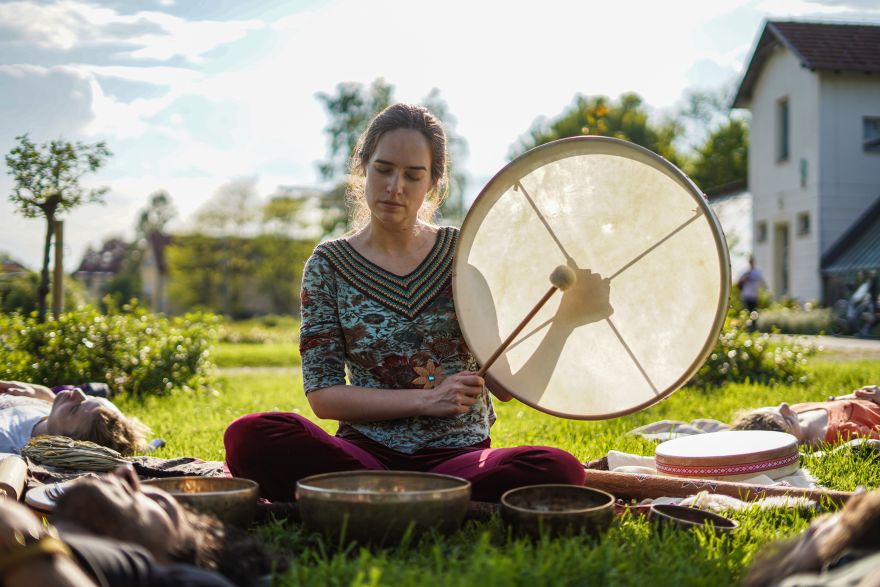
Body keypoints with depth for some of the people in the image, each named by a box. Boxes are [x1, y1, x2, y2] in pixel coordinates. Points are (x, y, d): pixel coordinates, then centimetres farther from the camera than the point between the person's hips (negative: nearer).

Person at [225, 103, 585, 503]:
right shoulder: (329, 265, 4)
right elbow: (323, 394, -1)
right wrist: (425, 399, -12)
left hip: (459, 454, 1)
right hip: (367, 451, 0)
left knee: (558, 470, -30)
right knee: (248, 437, -29)